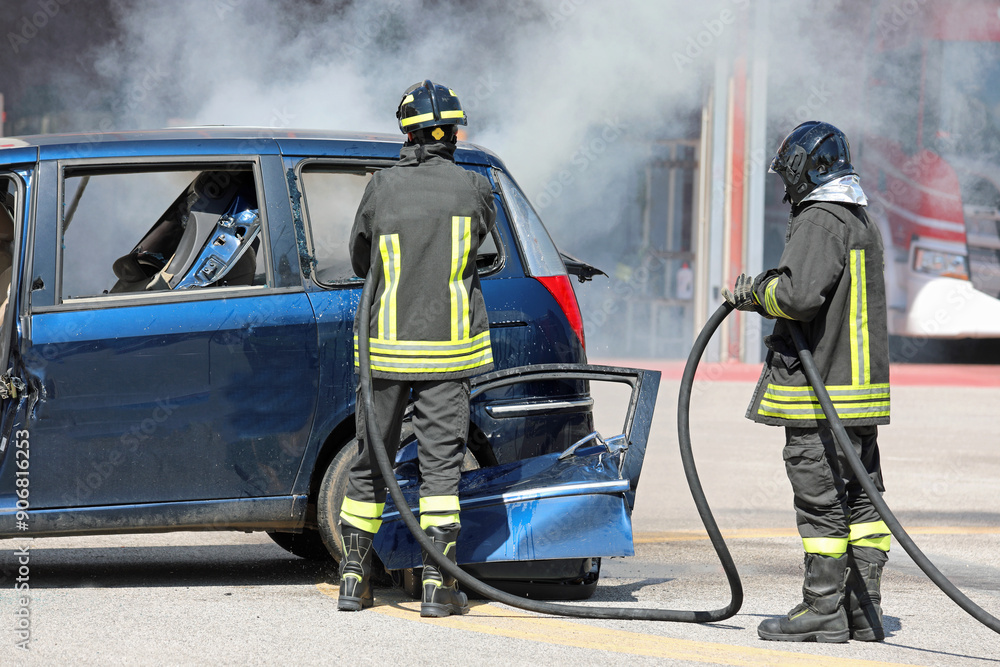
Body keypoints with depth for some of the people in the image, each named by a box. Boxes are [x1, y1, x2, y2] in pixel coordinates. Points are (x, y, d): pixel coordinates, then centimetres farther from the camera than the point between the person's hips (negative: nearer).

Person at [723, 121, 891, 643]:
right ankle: (864, 611, 11)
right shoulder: (863, 225, 19)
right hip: (863, 384, 10)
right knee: (861, 499, 9)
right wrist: (757, 300, 19)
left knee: (821, 502, -5)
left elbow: (800, 293, -27)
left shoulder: (818, 222, -13)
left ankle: (823, 610, -2)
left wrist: (760, 290, -6)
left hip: (820, 394, -10)